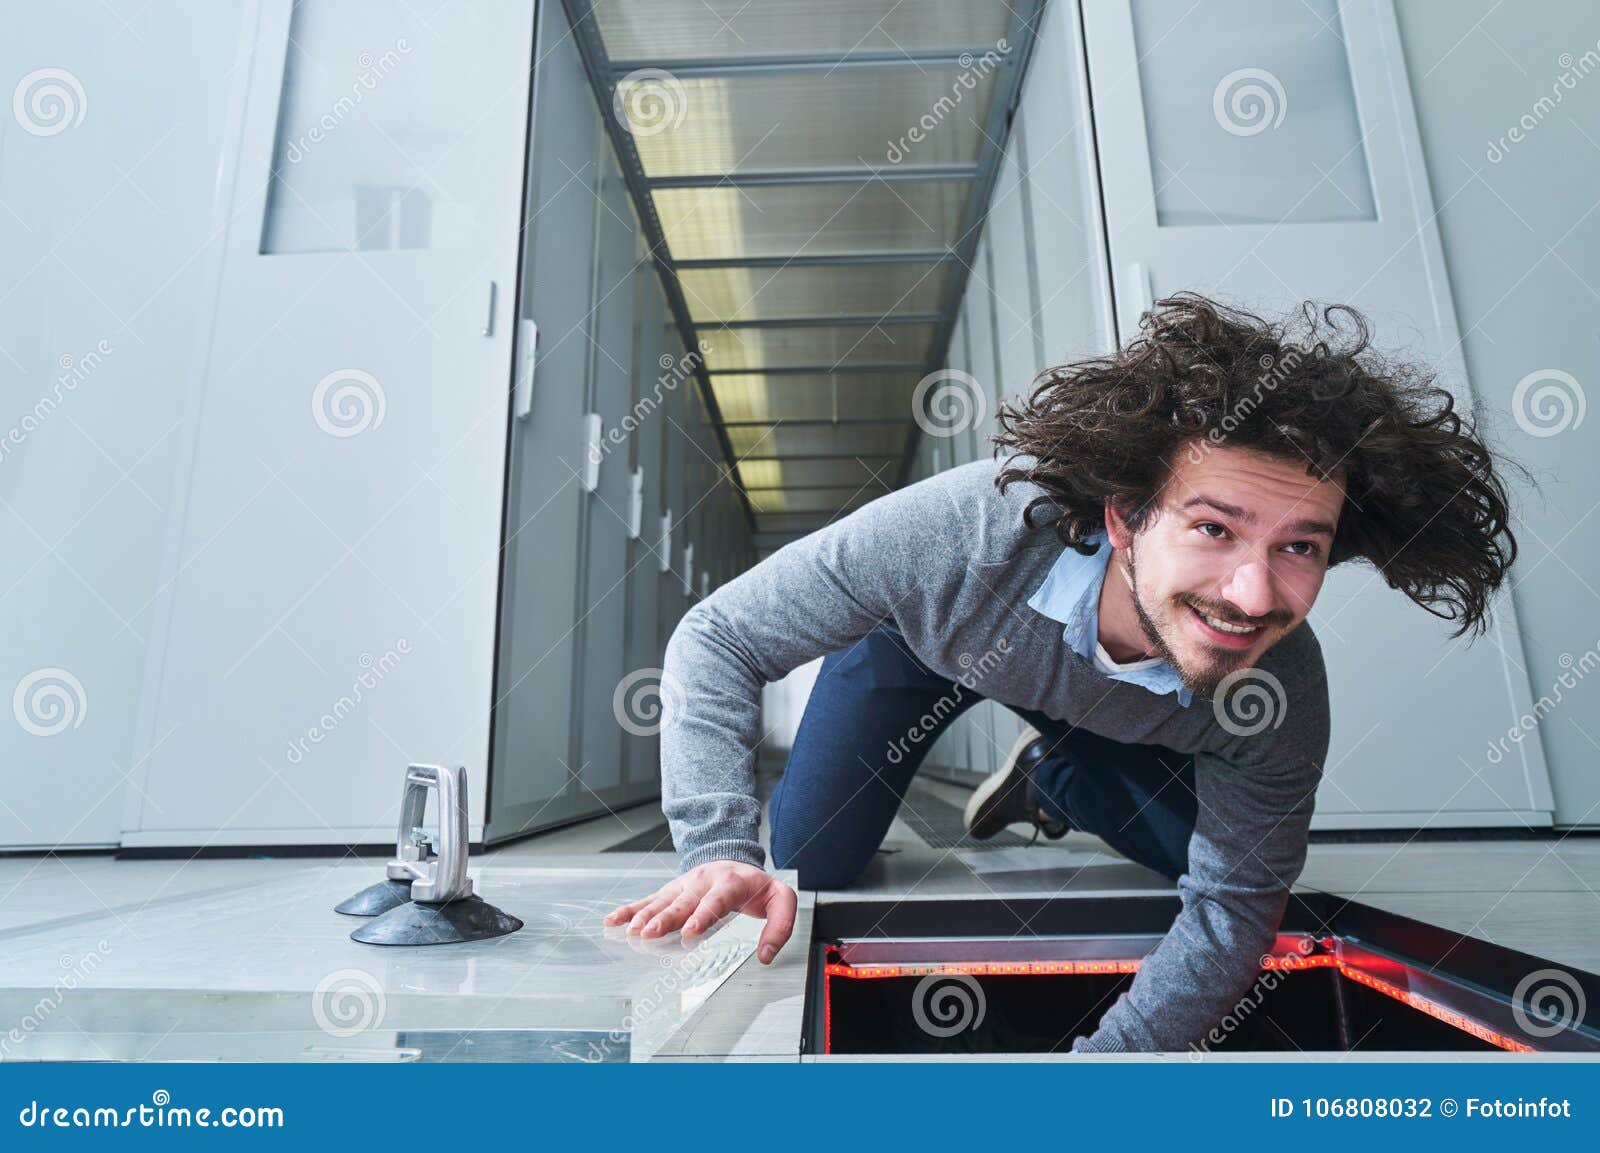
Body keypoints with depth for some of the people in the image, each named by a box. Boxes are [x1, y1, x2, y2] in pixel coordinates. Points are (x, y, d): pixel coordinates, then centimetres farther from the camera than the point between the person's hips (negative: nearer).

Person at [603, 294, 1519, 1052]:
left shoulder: (1282, 697, -35)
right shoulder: (956, 535, -46)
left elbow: (1232, 908, -20)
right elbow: (719, 639, -35)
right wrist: (722, 849, -46)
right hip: (927, 640, -2)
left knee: (1218, 847, 1)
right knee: (805, 866, -1)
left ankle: (1052, 775, 28)